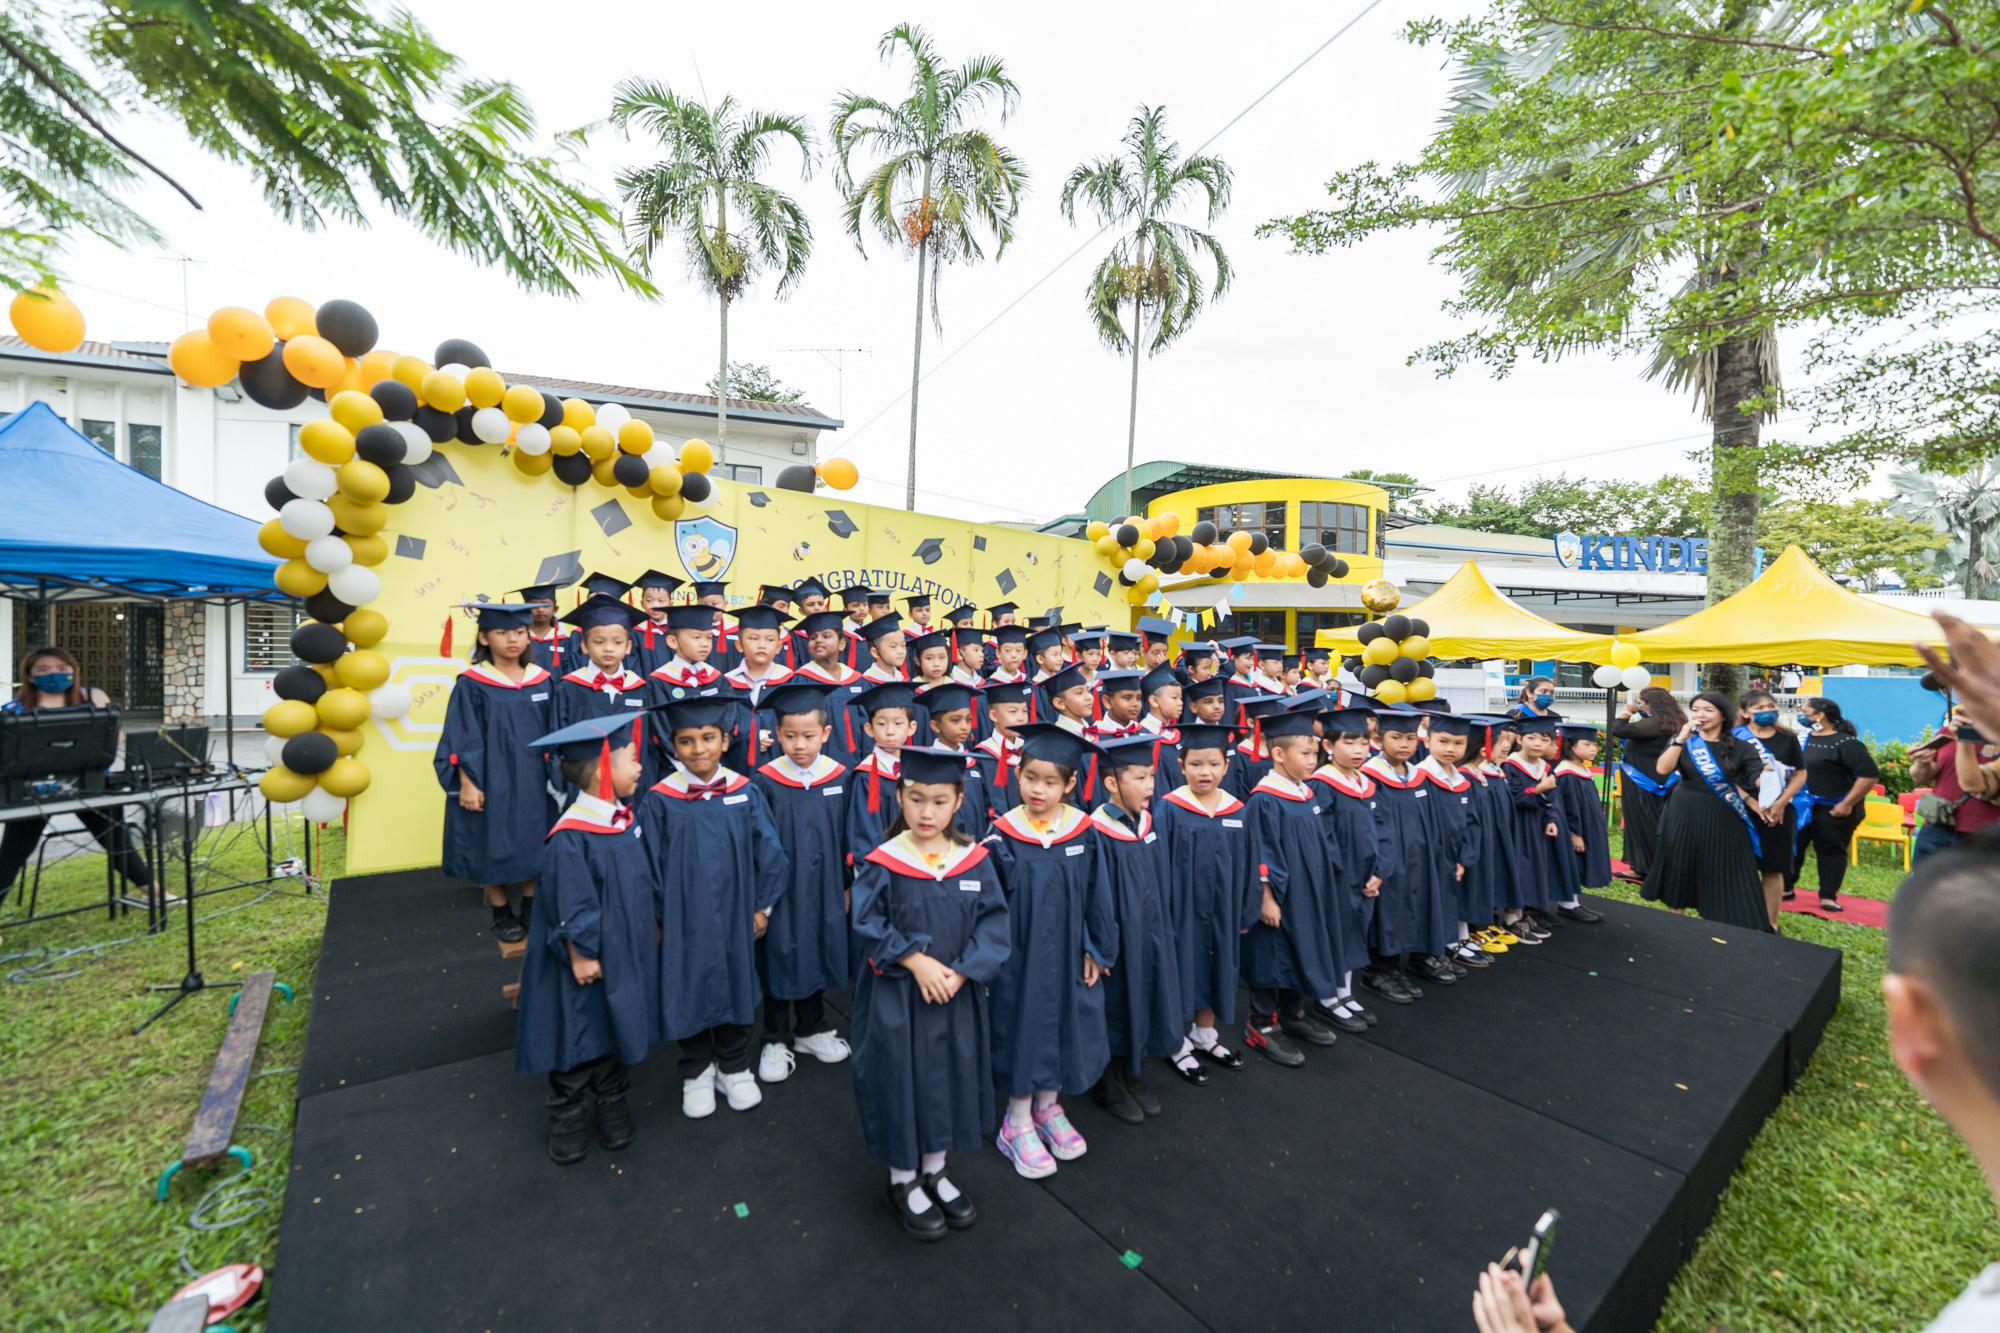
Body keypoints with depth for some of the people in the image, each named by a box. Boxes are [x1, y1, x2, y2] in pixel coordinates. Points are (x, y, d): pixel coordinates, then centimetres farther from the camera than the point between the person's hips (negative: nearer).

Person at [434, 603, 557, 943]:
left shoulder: (541, 680, 2)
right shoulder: (472, 684, -7)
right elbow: (463, 739, -7)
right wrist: (467, 783, -12)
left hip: (533, 779, 3)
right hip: (490, 782, -3)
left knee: (533, 842, 11)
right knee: (493, 845, 8)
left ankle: (531, 907, 27)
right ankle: (502, 913, 24)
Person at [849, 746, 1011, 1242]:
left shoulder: (975, 860, -5)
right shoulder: (882, 863, -12)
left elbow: (993, 921, -6)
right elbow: (868, 925, -12)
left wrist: (961, 971, -17)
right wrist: (915, 960, -21)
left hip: (958, 996, 3)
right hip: (897, 997, -3)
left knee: (950, 1077, 16)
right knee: (902, 1080, 9)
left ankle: (934, 1172, 41)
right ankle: (904, 1182, 35)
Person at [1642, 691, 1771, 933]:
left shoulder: (1739, 748, -1)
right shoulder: (1683, 741, 1)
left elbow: (1757, 779, -9)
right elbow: (1663, 769, -15)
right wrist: (1681, 738, -19)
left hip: (1722, 821, -1)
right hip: (1685, 816, 1)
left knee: (1724, 874, 3)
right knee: (1680, 868, 10)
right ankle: (1675, 917, 25)